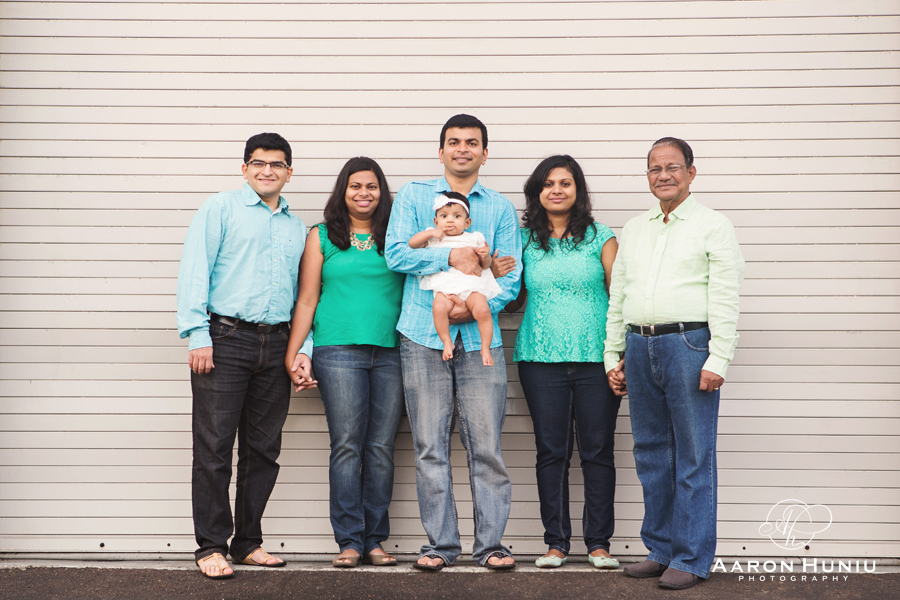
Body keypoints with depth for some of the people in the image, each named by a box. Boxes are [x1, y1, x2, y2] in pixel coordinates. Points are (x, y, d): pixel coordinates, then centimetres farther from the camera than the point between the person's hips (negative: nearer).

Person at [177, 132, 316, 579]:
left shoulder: (297, 227, 20)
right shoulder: (220, 209, 5)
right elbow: (194, 270, -3)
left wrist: (304, 350, 9)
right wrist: (198, 335, -12)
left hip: (276, 345, 5)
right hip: (225, 338, -5)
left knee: (263, 450, 7)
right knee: (214, 447, -4)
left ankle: (248, 542, 17)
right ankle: (211, 546, 4)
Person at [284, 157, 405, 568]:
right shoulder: (322, 237, 11)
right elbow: (307, 300, 9)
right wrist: (292, 354, 4)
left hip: (390, 353, 2)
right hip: (339, 352, -1)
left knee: (381, 448, 1)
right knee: (347, 446, -6)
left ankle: (375, 539, 8)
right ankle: (349, 540, 0)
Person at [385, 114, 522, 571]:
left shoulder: (501, 208, 13)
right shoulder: (413, 196, 12)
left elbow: (511, 276, 5)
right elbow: (395, 252, -2)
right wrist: (451, 256, -12)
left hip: (480, 337, 1)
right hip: (424, 336, 0)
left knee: (486, 445, -2)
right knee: (430, 446, 1)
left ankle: (490, 542, 8)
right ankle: (440, 543, 10)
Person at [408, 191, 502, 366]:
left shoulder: (473, 238, 18)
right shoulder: (433, 237, 20)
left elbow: (485, 265, 17)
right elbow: (412, 243, 11)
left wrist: (485, 256, -6)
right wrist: (431, 233, 2)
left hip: (472, 286, 0)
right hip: (444, 288, 0)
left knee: (482, 310, -27)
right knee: (438, 307, -33)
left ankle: (485, 348, -13)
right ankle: (447, 342, -17)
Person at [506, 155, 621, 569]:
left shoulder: (601, 238, 5)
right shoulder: (525, 240, 9)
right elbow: (513, 301, 14)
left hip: (596, 359, -1)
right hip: (541, 360, 1)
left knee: (597, 451, 2)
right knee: (551, 452, 4)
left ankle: (599, 543, 11)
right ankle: (556, 541, 13)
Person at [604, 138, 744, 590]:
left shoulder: (713, 226, 1)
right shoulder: (633, 230, 18)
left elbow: (725, 300, -6)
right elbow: (617, 298, 19)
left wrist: (717, 360, -14)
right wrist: (613, 357, 14)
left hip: (689, 344, -6)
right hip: (639, 346, 6)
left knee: (694, 458, -2)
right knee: (651, 453, 10)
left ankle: (692, 559, 6)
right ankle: (661, 550, 21)